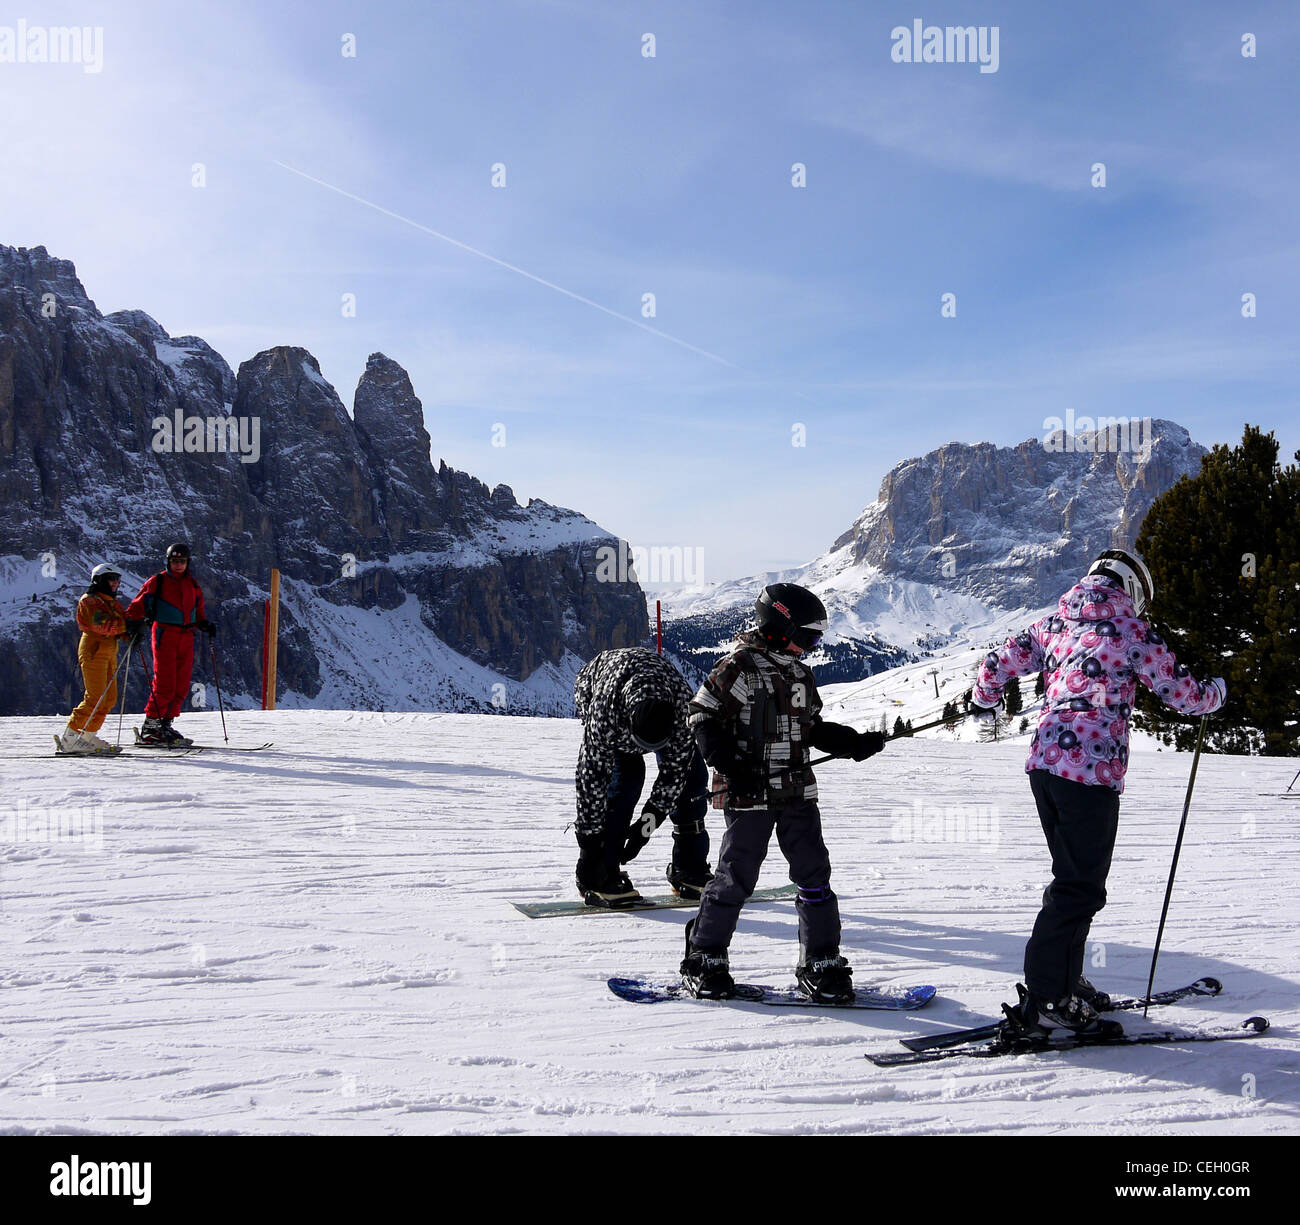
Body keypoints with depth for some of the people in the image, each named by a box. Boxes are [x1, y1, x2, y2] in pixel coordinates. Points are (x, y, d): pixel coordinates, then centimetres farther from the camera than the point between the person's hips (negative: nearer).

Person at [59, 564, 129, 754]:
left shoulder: (112, 603, 21)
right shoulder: (90, 600, -6)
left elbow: (120, 627, 15)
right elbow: (100, 625, -21)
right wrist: (126, 625, -23)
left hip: (109, 653, 9)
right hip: (94, 651, -9)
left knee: (109, 699, 6)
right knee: (95, 698, -14)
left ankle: (88, 737, 14)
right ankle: (69, 738, -9)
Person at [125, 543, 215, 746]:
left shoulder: (193, 585, 17)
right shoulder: (157, 582, 2)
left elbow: (198, 613, 25)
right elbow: (139, 604, -2)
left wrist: (205, 625, 6)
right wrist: (135, 622, -19)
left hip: (186, 637, 5)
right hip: (165, 635, -5)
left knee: (182, 685, 4)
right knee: (164, 683, -11)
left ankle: (166, 724, 13)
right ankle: (150, 726, -3)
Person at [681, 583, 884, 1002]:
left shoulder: (801, 674, 14)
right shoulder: (738, 668, -9)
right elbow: (704, 718, -8)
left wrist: (855, 744, 9)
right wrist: (732, 767, -17)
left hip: (798, 794, 6)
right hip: (749, 795, -6)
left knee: (814, 876, 3)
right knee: (736, 879, -2)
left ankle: (821, 964, 14)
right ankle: (704, 960, 14)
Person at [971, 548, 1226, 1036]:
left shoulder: (1055, 624, 13)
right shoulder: (1132, 631, -4)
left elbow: (997, 664, 19)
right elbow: (1183, 695, 1)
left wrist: (984, 702, 39)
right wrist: (1217, 690, 23)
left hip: (1044, 762, 7)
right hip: (1092, 772, -7)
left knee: (1072, 879, 19)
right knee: (1081, 889, -2)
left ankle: (1063, 983, 26)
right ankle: (1046, 1003, -3)